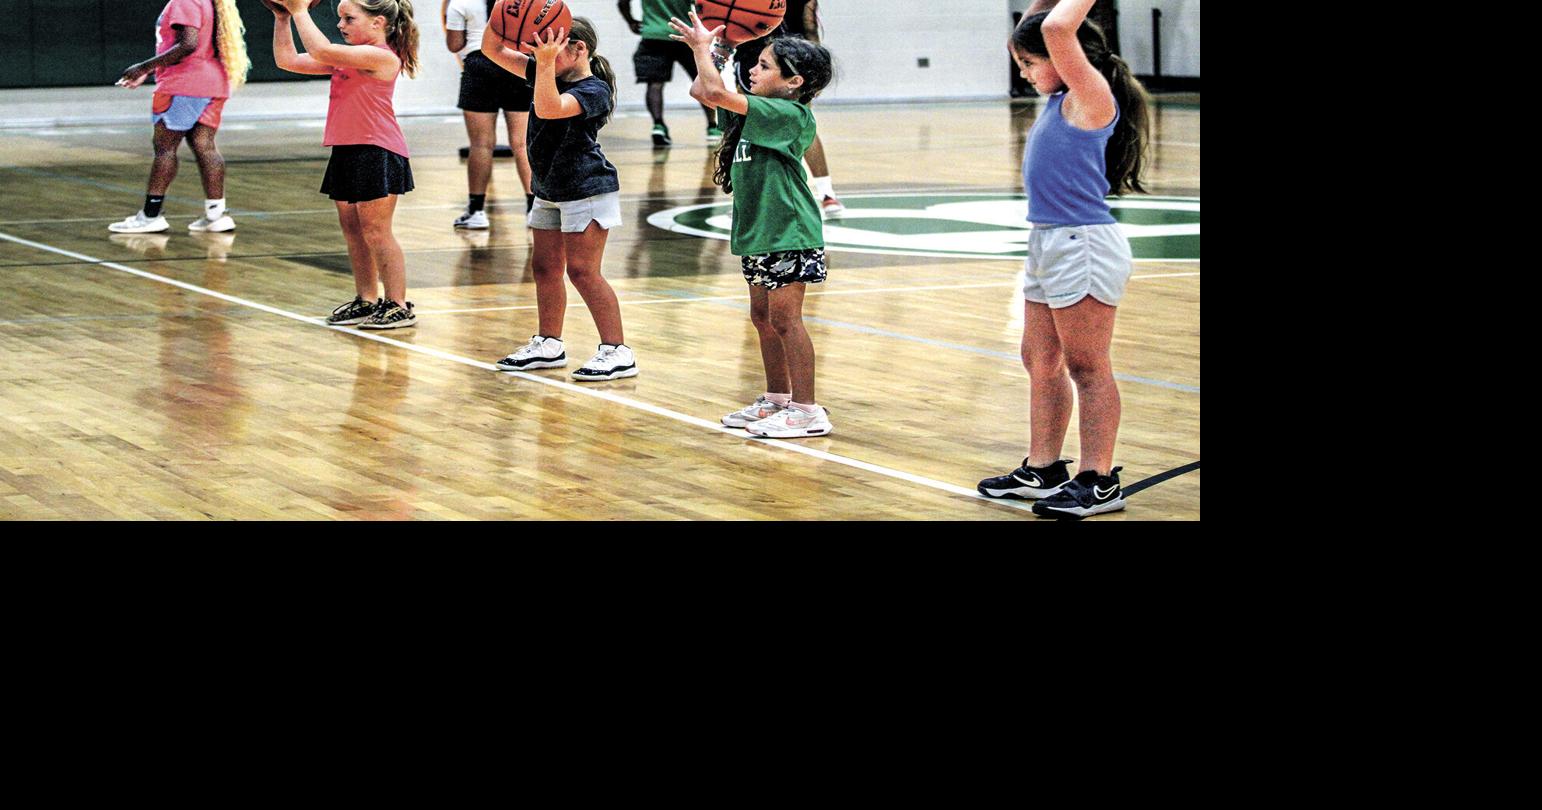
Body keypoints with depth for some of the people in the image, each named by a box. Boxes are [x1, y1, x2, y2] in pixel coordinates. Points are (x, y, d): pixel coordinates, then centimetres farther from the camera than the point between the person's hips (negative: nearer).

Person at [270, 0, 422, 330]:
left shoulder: (380, 56, -15)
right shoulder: (347, 57, 13)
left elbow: (321, 51, -25)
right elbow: (288, 60, 12)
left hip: (376, 153, -9)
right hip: (347, 152, 9)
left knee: (375, 232, -5)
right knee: (352, 229, 13)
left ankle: (398, 306, 3)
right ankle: (366, 301, 22)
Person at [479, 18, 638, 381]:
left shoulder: (594, 90, -16)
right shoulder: (549, 75, 7)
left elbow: (547, 108, -34)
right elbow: (493, 50, 7)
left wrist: (547, 63, -32)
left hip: (587, 191, -9)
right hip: (550, 190, 9)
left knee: (582, 271, -11)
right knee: (545, 268, 13)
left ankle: (618, 352, -8)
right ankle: (548, 344, 25)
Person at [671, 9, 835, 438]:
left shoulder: (787, 114, -17)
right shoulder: (758, 112, 11)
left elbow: (716, 93, -25)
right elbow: (703, 91, 15)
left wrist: (702, 48, -13)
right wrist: (704, 51, 7)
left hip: (787, 233, -10)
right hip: (760, 229, 10)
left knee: (784, 318, -8)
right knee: (763, 316, 15)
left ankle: (808, 410, -4)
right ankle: (777, 399, 26)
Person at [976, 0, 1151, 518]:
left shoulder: (1092, 96, -12)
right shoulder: (1063, 99, 12)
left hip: (1083, 247, -10)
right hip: (1050, 244, 10)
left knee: (1087, 368, -4)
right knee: (1040, 362, 14)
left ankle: (1098, 482, 2)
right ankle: (1043, 470, 23)